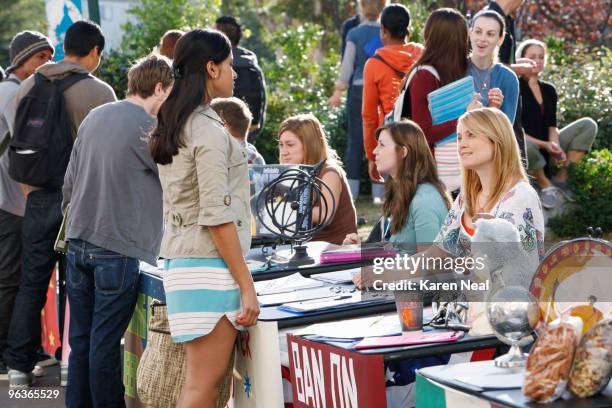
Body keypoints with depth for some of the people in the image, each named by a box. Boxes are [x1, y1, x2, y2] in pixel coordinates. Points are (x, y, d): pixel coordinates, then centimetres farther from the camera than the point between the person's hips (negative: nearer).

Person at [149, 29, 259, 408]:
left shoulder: (171, 129, 14)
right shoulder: (209, 131, -13)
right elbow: (217, 217, -17)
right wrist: (247, 284, -15)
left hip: (179, 261, 9)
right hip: (209, 266, -9)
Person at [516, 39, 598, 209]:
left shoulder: (549, 90, 11)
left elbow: (552, 126, 5)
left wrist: (555, 146, -16)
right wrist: (544, 145, -21)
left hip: (547, 147, 6)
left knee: (588, 125, -8)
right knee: (523, 145, -43)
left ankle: (561, 178, -13)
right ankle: (545, 185, -15)